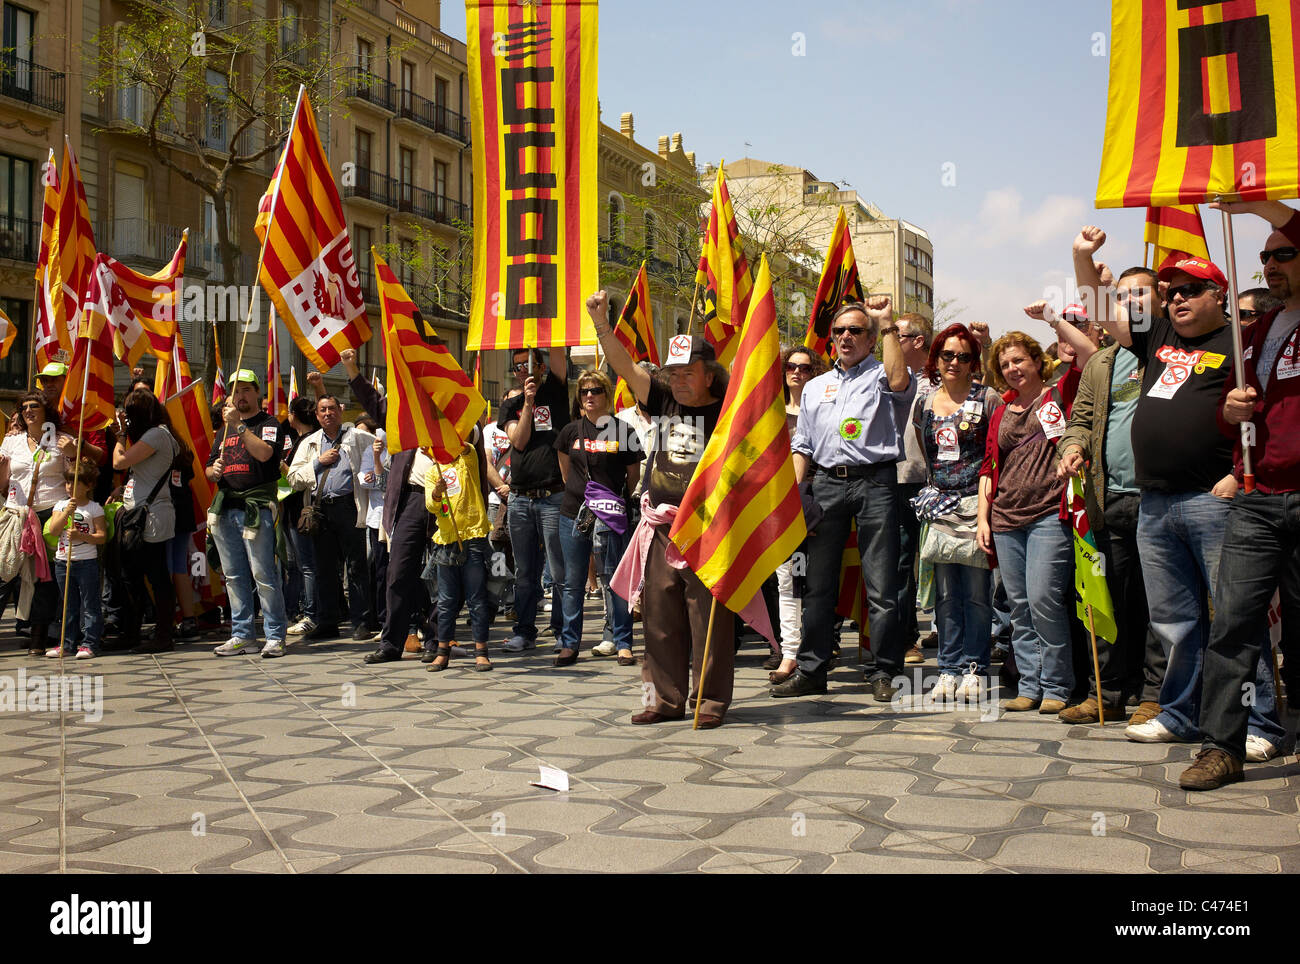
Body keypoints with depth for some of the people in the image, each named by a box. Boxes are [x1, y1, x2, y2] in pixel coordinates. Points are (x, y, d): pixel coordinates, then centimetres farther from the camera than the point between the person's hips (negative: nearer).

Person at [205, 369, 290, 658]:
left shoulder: (270, 425, 2)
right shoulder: (225, 429, 22)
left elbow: (264, 453, -18)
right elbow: (210, 469, 23)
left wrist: (238, 425, -19)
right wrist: (215, 471, 0)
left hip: (257, 507, -7)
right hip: (225, 508, 7)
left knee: (264, 575, -9)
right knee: (234, 577, 8)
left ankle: (276, 636, -4)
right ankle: (243, 635, 15)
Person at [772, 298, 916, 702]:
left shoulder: (880, 375, 9)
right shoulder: (814, 387, 23)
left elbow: (900, 384, -17)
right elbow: (803, 446, 21)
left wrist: (887, 324, -13)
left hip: (874, 483, -4)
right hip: (826, 485, 4)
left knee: (881, 586, -3)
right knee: (818, 584, 5)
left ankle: (884, 673, 4)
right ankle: (811, 670, 11)